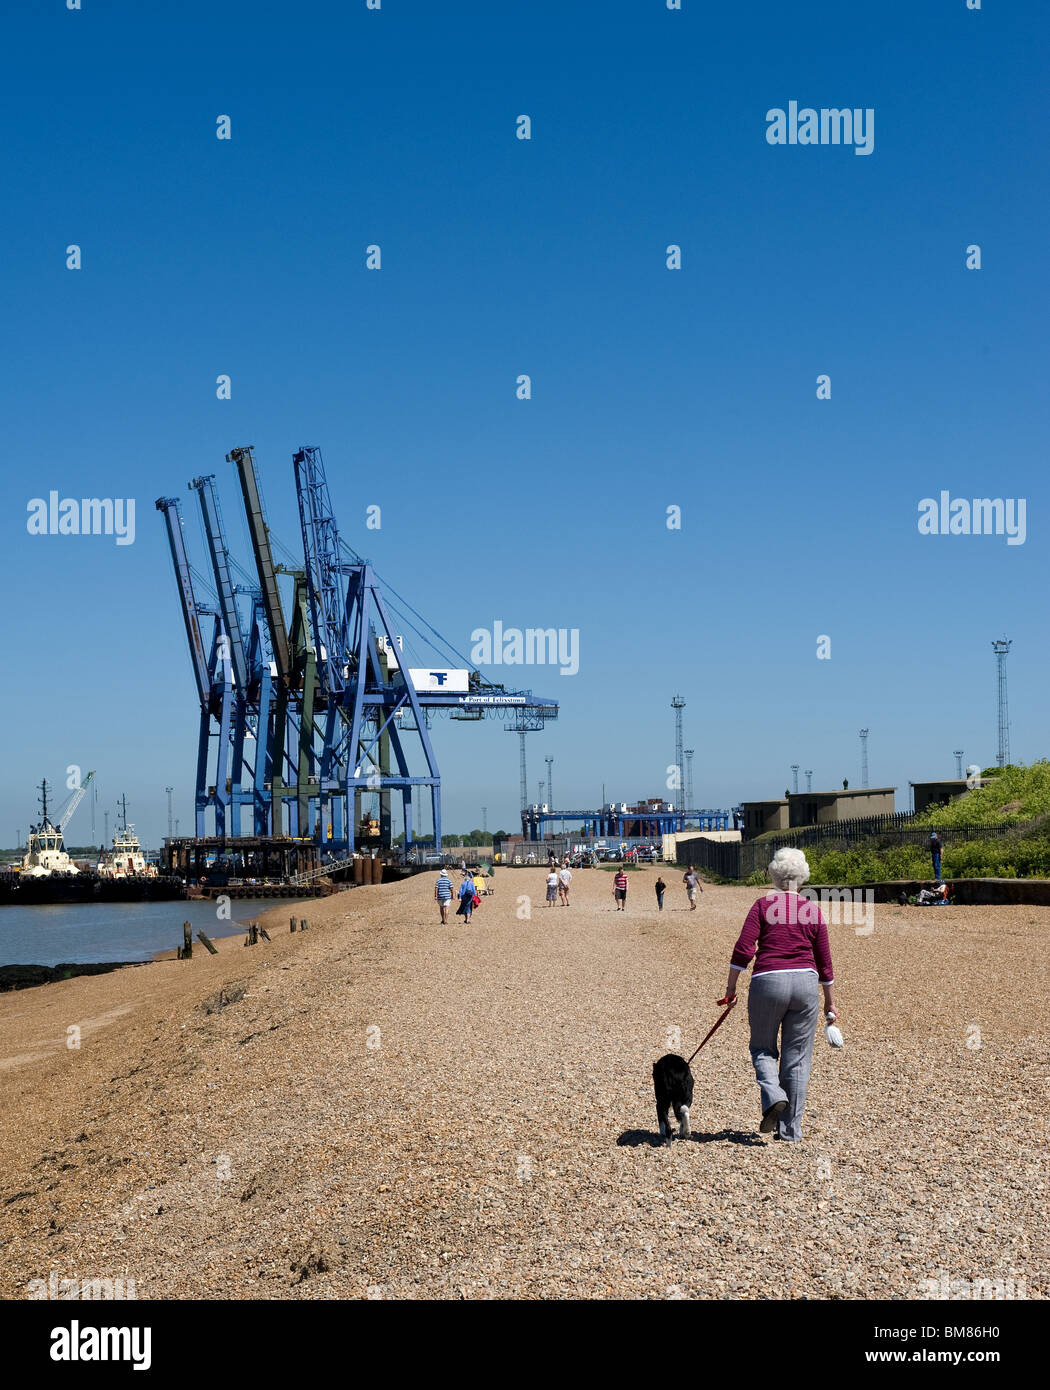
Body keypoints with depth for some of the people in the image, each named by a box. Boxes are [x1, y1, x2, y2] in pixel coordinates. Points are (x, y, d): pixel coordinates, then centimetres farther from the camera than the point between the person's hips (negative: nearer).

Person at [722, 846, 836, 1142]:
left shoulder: (763, 905, 0)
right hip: (805, 983, 2)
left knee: (762, 1048, 16)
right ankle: (790, 1129, 11)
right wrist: (829, 1003, 20)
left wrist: (731, 987, -1)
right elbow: (824, 961, 11)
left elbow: (744, 949, -9)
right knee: (797, 1057, 9)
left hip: (768, 982, -2)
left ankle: (773, 1096, -11)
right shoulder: (813, 910, 7)